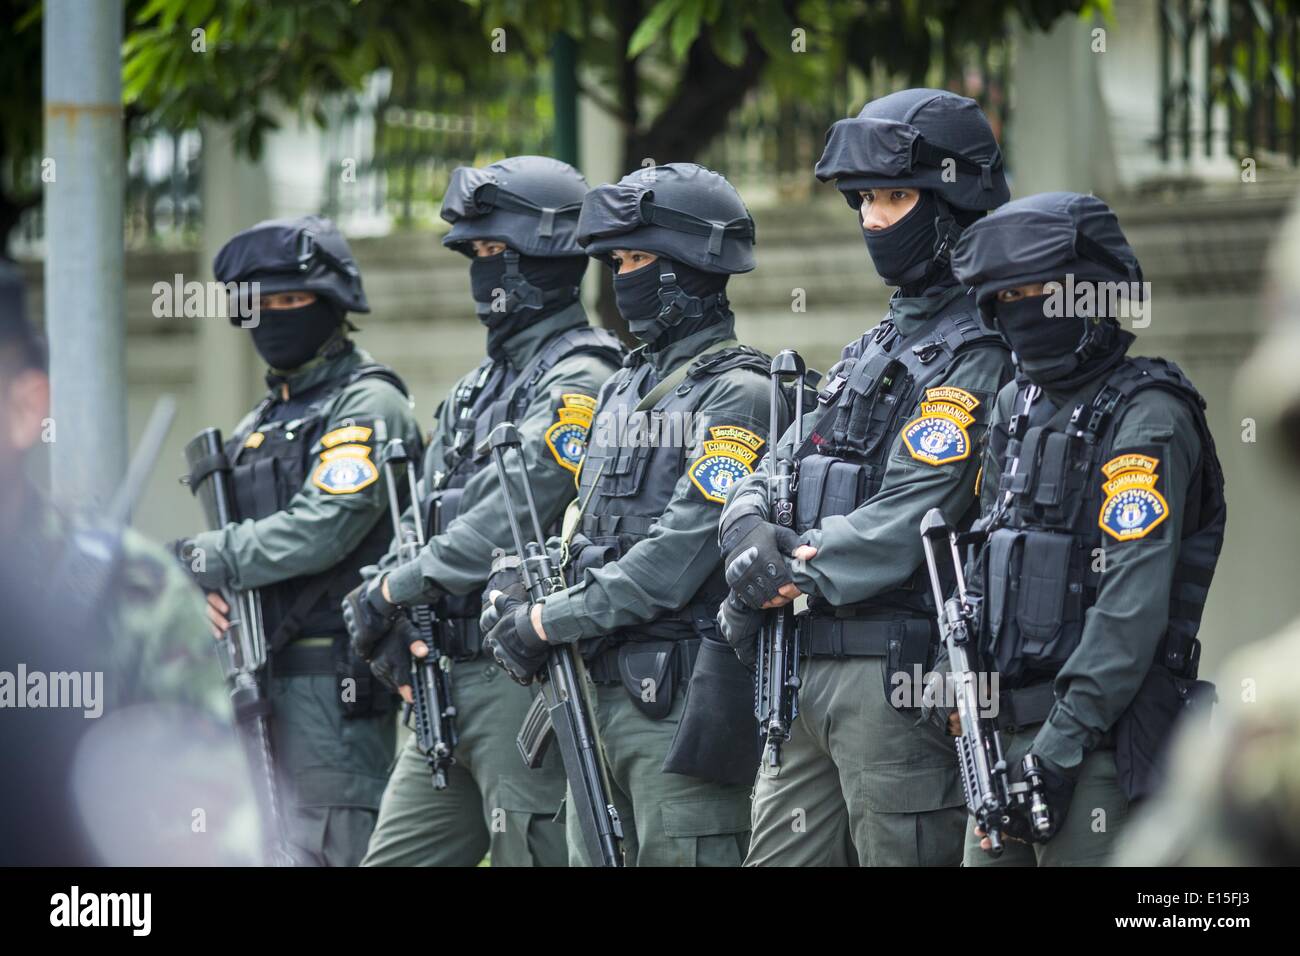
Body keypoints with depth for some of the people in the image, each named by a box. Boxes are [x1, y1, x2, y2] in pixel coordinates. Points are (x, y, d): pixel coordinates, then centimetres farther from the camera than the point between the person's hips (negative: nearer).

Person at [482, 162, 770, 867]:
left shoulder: (736, 393, -9)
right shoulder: (623, 389, 19)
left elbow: (684, 545, -17)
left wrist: (553, 623, -15)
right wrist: (524, 612, 4)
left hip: (682, 695, -9)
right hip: (602, 688, 9)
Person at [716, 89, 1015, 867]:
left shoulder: (977, 356, -9)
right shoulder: (877, 348, 20)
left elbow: (902, 526, -18)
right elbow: (771, 473, 14)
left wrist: (787, 581, -15)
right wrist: (753, 532, -8)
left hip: (898, 678, -9)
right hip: (808, 671, 9)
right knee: (777, 858, 10)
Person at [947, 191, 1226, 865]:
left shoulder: (1147, 417, -10)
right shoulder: (1016, 407, 16)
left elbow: (1135, 600, -17)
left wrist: (1066, 736, -20)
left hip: (1101, 742, -8)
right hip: (1005, 732, 8)